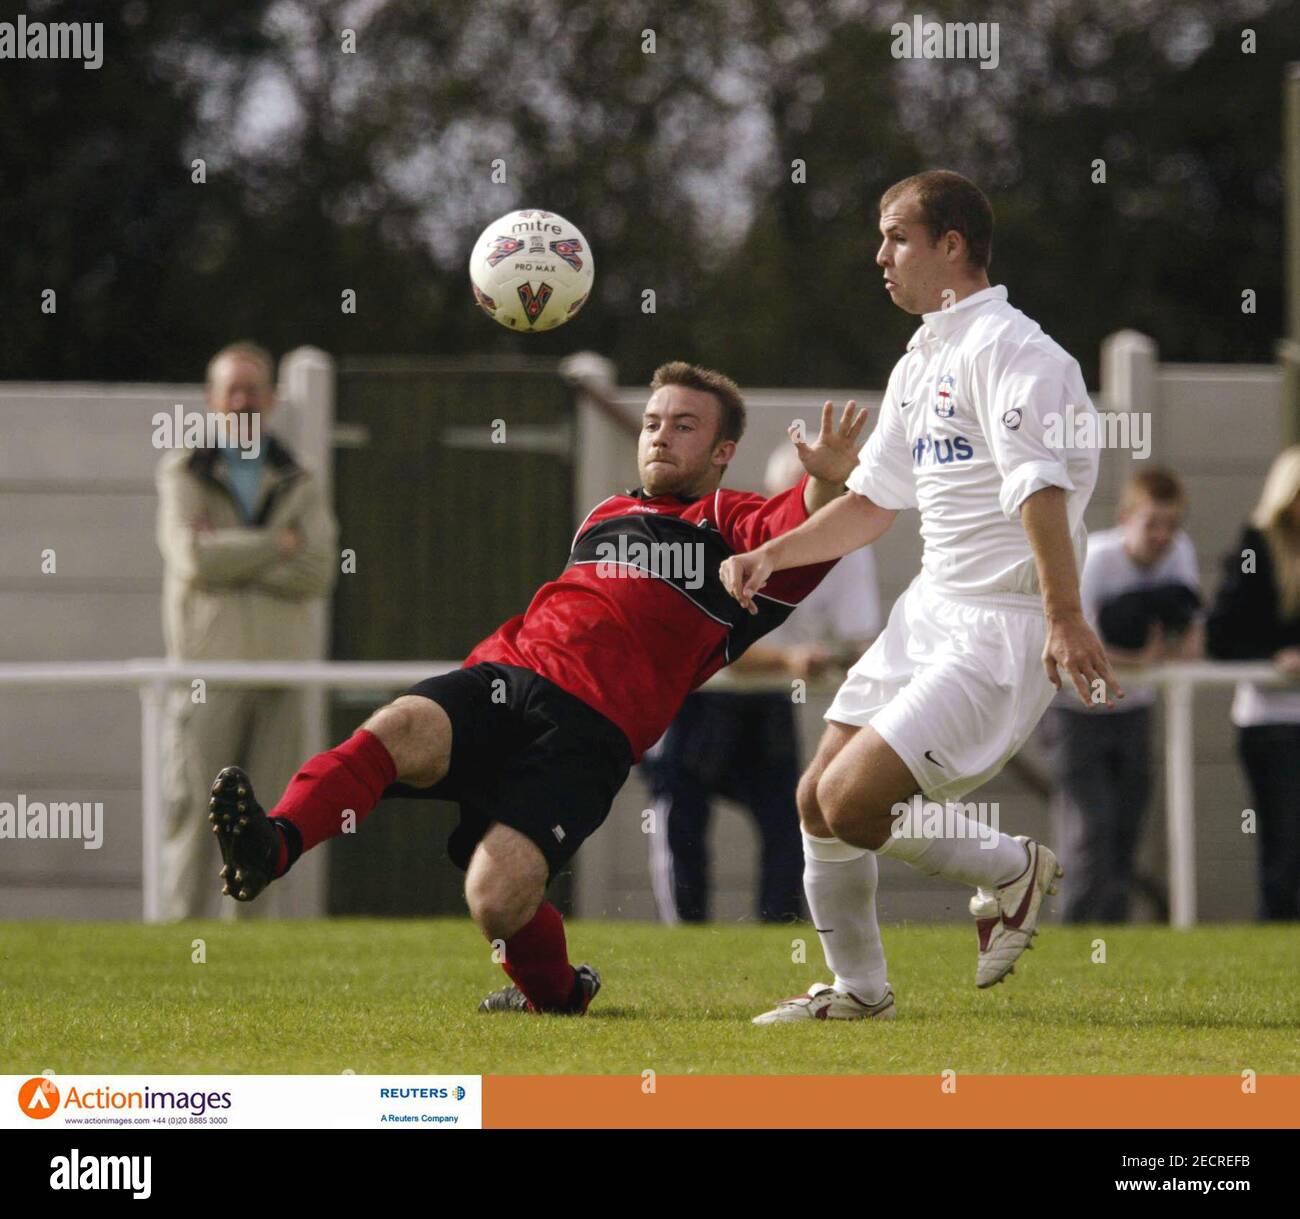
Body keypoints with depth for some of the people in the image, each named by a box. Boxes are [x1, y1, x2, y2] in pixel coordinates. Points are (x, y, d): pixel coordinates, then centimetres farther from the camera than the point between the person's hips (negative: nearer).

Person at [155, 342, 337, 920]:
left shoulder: (298, 483, 13)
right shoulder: (183, 474, 7)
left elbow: (316, 571, -3)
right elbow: (191, 556, -11)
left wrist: (231, 556, -8)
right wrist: (277, 544, -5)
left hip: (281, 662, 3)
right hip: (207, 663, -3)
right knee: (193, 807, -10)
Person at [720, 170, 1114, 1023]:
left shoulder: (1005, 349, -14)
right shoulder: (920, 364, 17)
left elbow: (1040, 488, -25)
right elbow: (874, 501, 25)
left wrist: (1065, 618, -34)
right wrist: (772, 555, 14)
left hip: (1001, 628, -9)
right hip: (930, 611, 9)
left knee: (853, 801, -18)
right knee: (819, 799, 8)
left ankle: (1015, 872, 5)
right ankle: (858, 989, 24)